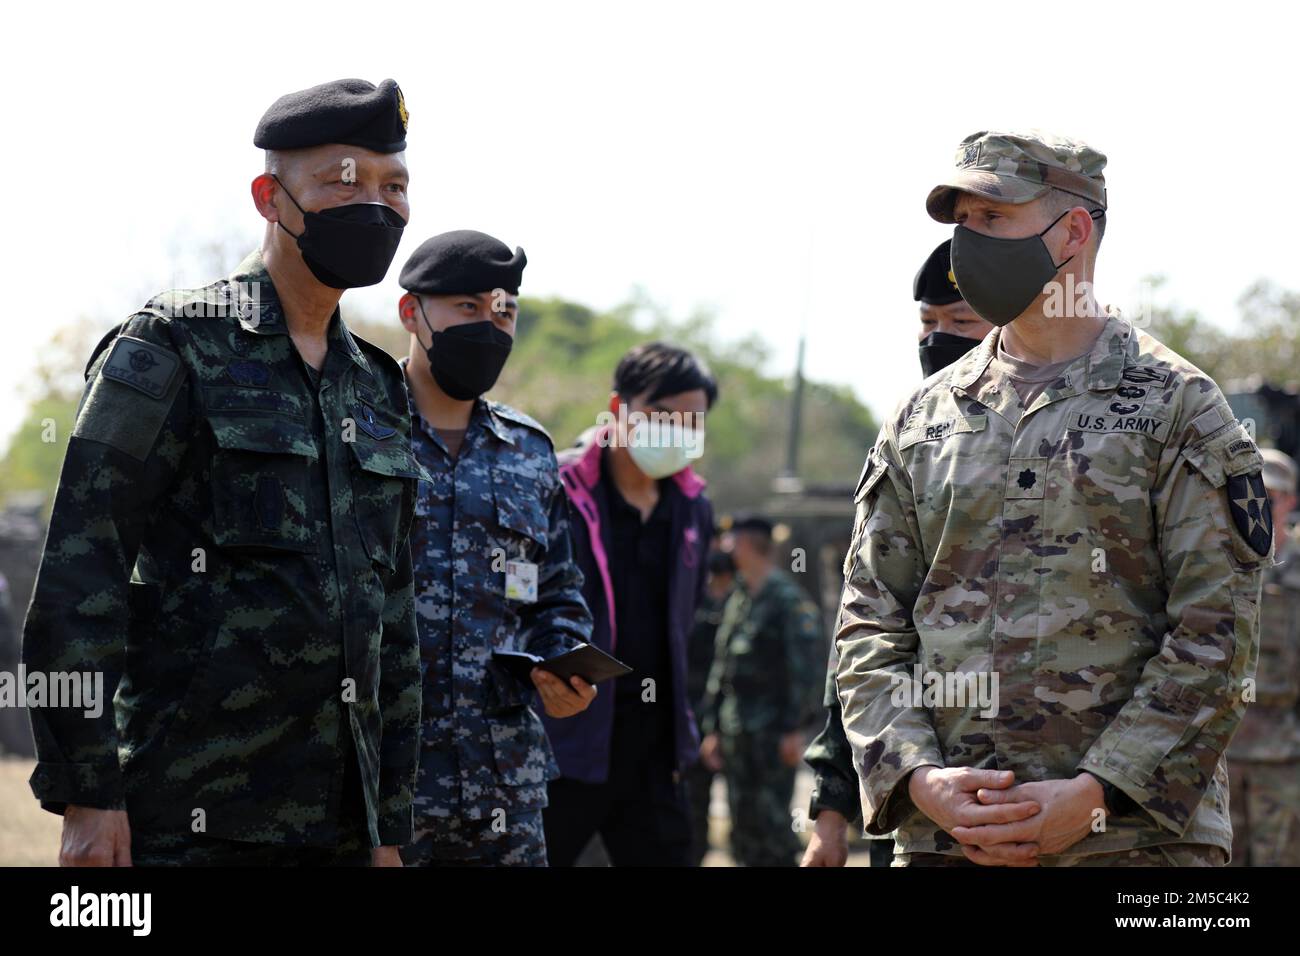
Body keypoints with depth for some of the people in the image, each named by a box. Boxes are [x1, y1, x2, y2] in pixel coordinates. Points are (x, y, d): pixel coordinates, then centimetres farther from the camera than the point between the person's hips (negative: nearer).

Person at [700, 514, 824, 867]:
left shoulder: (787, 597, -9)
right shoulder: (737, 602, 16)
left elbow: (807, 664, -15)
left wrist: (794, 728, -19)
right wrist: (712, 728, 17)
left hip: (772, 732, -8)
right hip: (736, 732, 8)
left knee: (771, 818, -9)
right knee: (743, 827, 9)